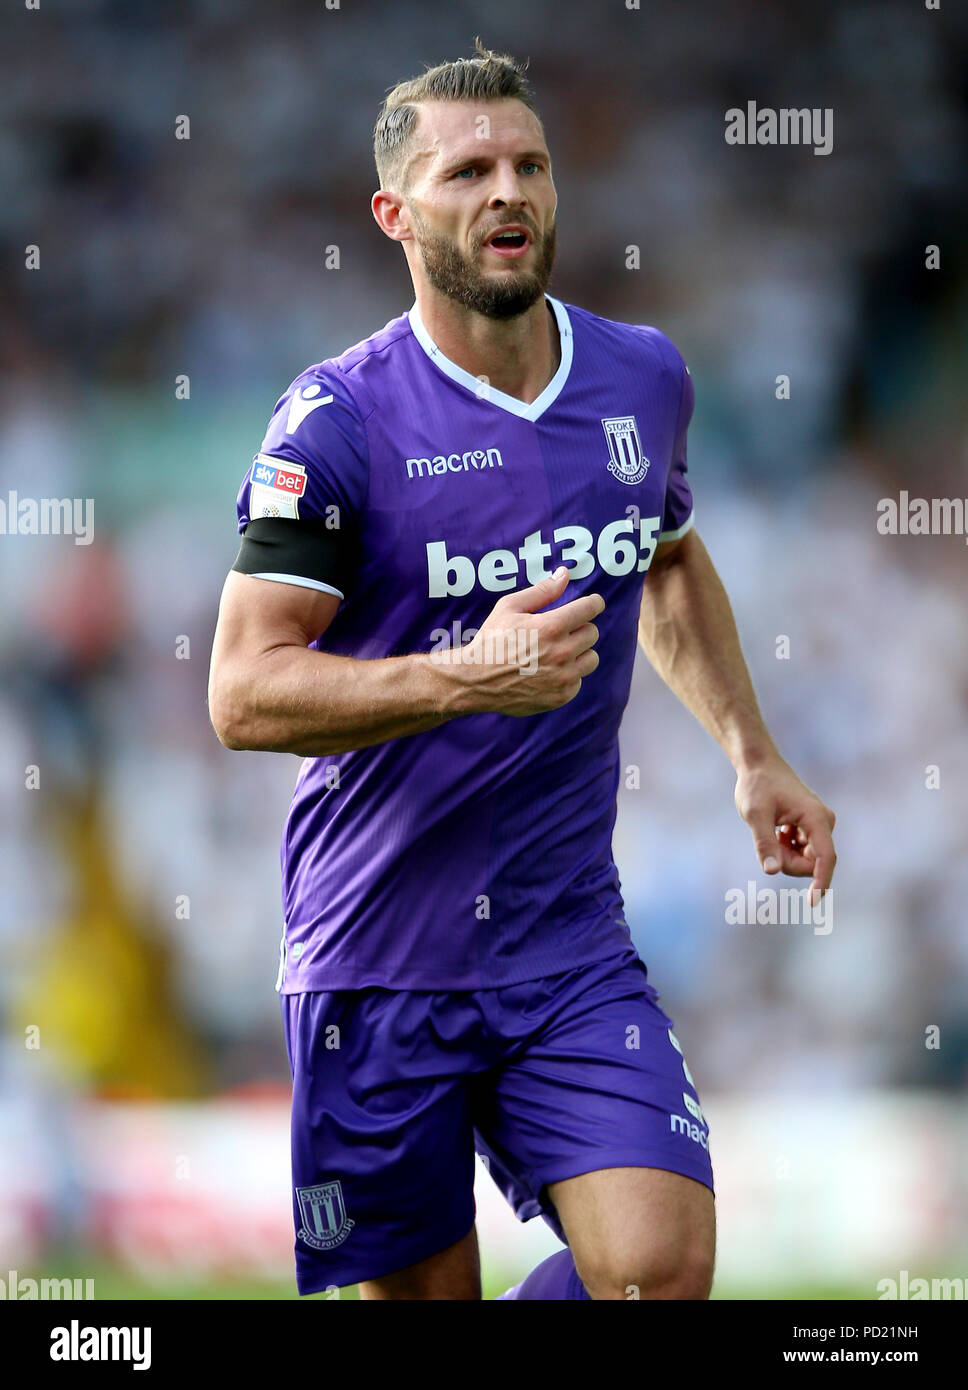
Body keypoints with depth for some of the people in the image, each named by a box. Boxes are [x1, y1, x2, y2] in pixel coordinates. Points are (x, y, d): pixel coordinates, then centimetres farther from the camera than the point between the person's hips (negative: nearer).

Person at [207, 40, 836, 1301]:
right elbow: (244, 694, -15)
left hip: (573, 947, 3)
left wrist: (753, 756, 20)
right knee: (422, 1291, 3)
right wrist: (472, 677, -26)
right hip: (377, 953, -3)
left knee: (664, 1268, -14)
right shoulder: (339, 419, -11)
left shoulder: (646, 378, 5)